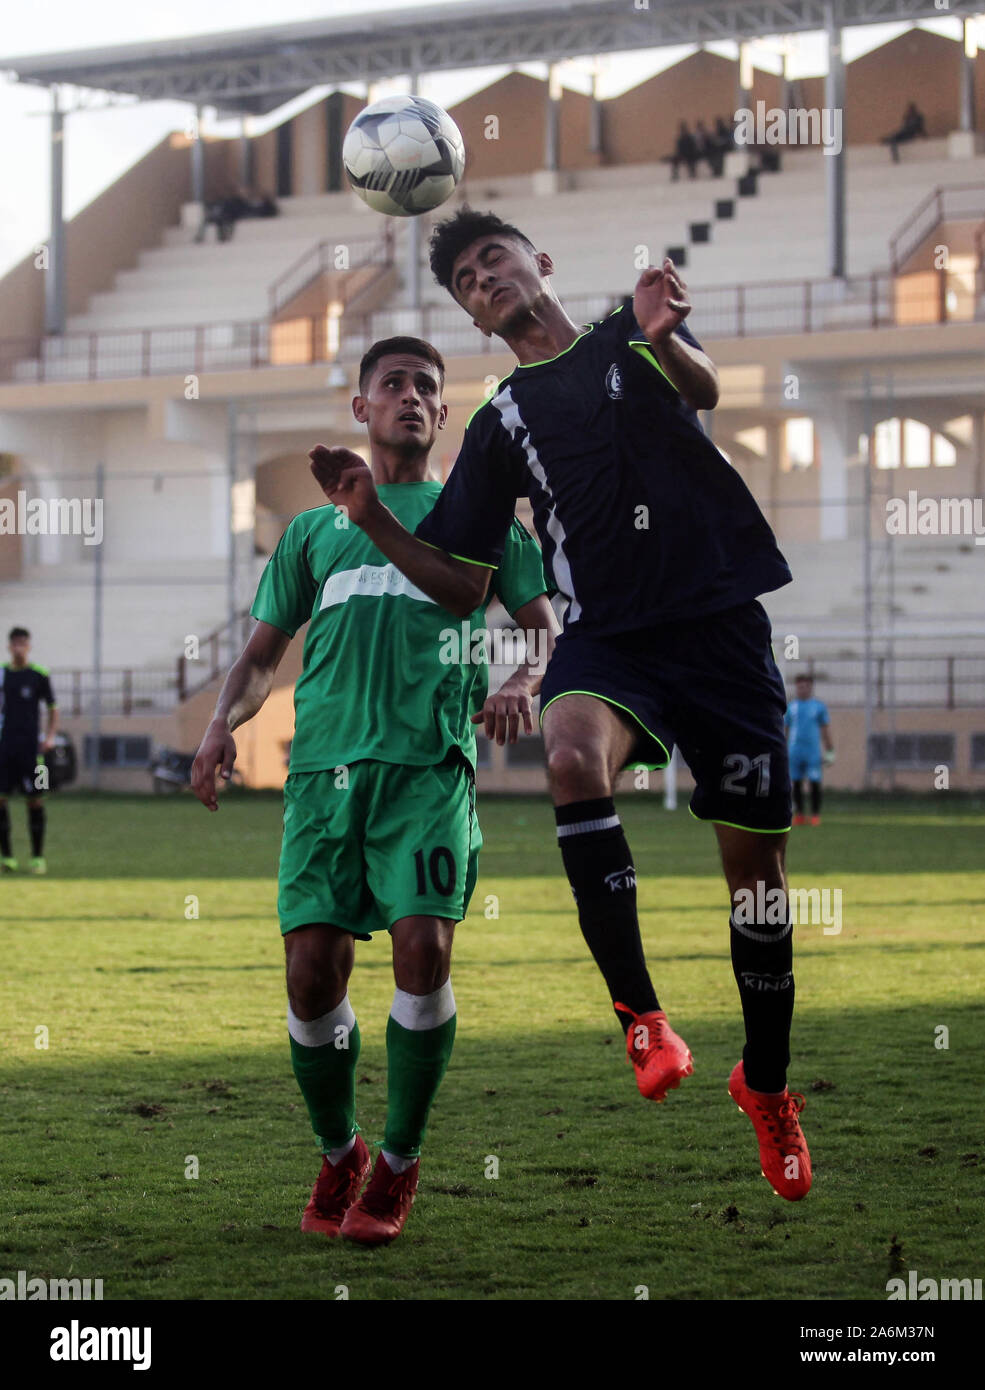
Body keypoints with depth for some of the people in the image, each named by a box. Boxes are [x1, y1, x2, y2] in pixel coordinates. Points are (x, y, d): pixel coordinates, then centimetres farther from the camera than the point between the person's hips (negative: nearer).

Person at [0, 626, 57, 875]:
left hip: (30, 747, -3)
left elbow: (53, 709, 6)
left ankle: (37, 857, 7)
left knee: (34, 800, -1)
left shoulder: (39, 675, -1)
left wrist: (50, 736, -7)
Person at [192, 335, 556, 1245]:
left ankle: (399, 1165, -2)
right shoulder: (316, 527, 24)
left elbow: (546, 627, 15)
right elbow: (264, 652, 23)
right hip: (326, 763, 2)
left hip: (430, 765, -2)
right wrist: (225, 721, 3)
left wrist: (523, 682, -7)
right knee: (312, 965, -7)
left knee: (422, 948, -17)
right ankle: (337, 1154, 16)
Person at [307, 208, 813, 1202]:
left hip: (721, 622, -1)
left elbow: (706, 391, -16)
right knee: (574, 756, -34)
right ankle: (638, 1014, -27)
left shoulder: (632, 339, 8)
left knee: (754, 861, 1)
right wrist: (372, 517, -1)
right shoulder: (502, 421, 16)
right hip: (606, 635, 1)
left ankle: (767, 1086, 22)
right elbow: (461, 584, 16)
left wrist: (664, 336, -39)